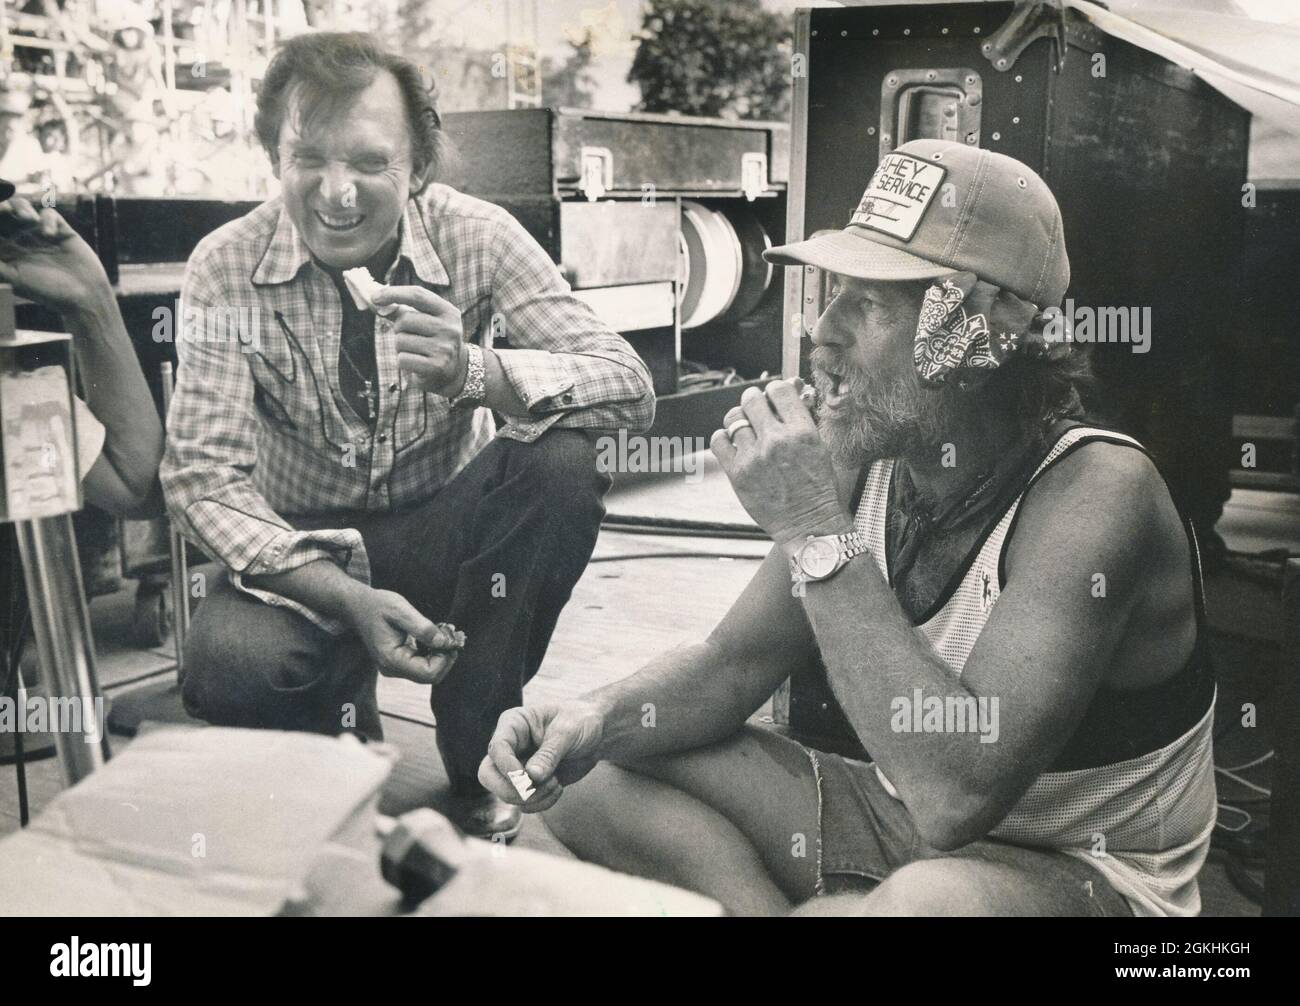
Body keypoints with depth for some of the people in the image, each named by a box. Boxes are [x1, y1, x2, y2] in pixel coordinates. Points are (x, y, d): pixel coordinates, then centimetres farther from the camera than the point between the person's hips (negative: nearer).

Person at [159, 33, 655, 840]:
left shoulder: (475, 236, -13)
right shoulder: (226, 268, -13)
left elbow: (631, 387, -21)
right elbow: (203, 476, -18)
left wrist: (475, 371, -41)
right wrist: (348, 599, -33)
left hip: (446, 526, 1)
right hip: (308, 550, -1)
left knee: (563, 461, -29)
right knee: (228, 666, -32)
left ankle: (477, 767, -12)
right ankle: (348, 734, 7)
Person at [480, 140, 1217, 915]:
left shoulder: (1097, 493, -26)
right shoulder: (869, 462, -7)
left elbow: (956, 793, -35)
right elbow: (734, 662, 3)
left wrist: (817, 532, -33)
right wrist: (601, 719, -18)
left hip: (1083, 871, -6)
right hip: (911, 828, 6)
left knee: (937, 897, -40)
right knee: (601, 780, -2)